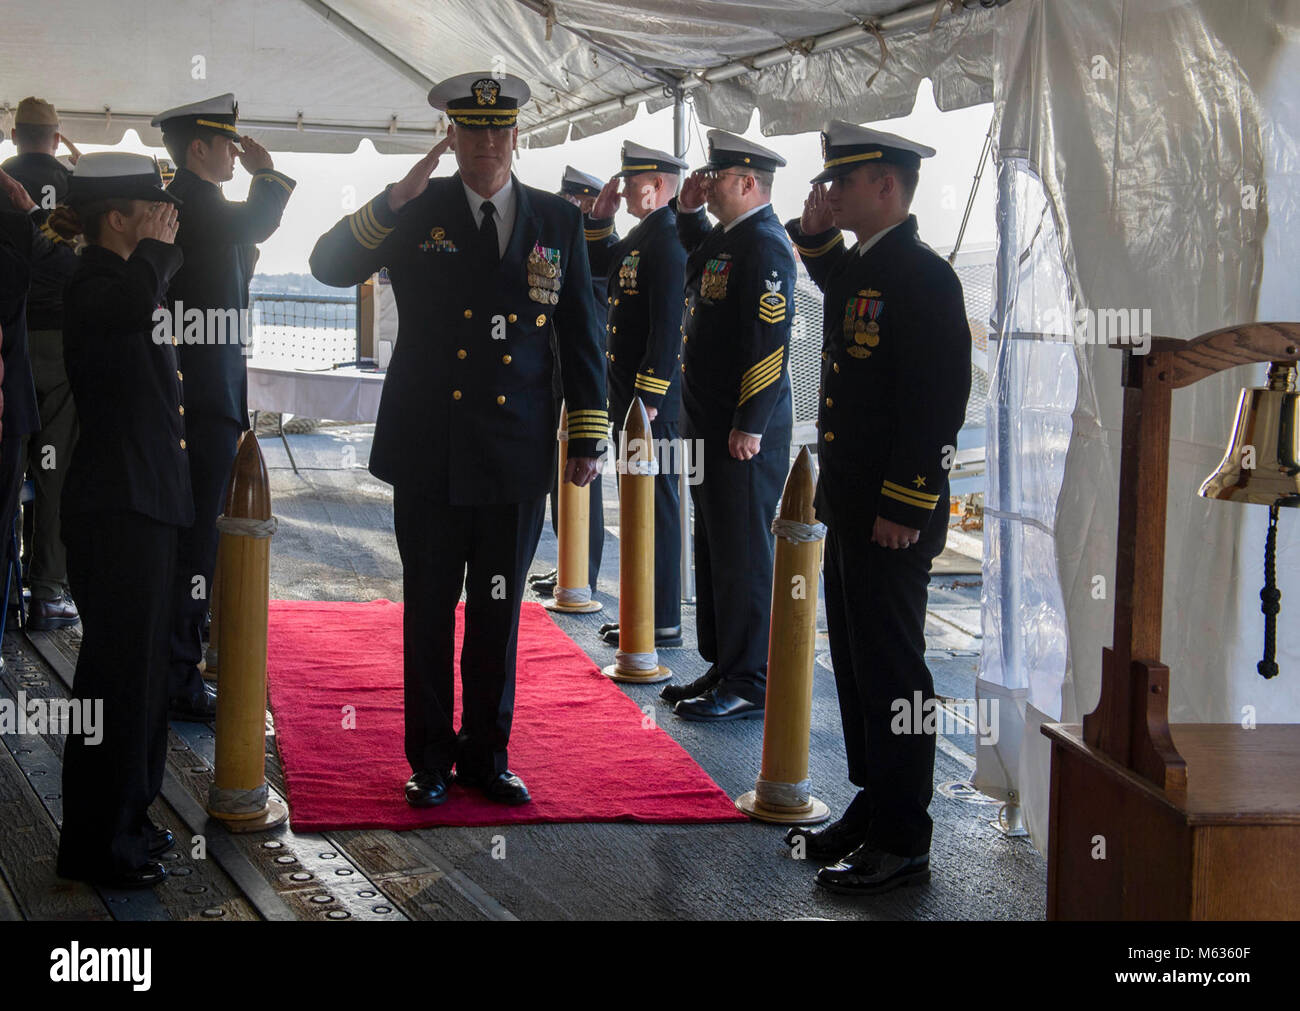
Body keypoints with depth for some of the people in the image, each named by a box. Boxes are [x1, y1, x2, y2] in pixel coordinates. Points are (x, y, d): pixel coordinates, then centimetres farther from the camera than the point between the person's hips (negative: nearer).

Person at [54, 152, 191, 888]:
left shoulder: (123, 277, 15)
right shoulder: (93, 288, -16)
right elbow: (137, 306, -40)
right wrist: (155, 247, -23)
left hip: (146, 503, 11)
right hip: (118, 507, -11)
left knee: (140, 668, 17)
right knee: (120, 670, -6)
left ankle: (125, 816, 29)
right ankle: (98, 845, 2)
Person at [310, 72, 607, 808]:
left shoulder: (559, 222, 5)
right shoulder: (418, 211, 1)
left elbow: (582, 335, 7)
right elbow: (329, 267, -8)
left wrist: (590, 437, 3)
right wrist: (393, 202, -20)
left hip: (517, 457, 1)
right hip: (430, 455, -1)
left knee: (498, 614, 10)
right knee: (429, 612, 8)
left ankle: (487, 756, 24)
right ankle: (430, 761, 20)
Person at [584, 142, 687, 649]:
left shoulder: (668, 239, -17)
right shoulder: (641, 235, 15)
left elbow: (668, 325, -22)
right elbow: (599, 263, 32)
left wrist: (650, 398, -22)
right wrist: (600, 215, 16)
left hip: (654, 401, -10)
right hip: (631, 397, 10)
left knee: (655, 507, -4)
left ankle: (662, 624, 2)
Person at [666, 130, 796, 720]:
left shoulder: (765, 245, -17)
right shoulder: (726, 236, 13)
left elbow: (771, 341, -22)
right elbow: (697, 259, 37)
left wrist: (750, 426, -22)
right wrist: (688, 209, 19)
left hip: (747, 432, -10)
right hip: (711, 426, 10)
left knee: (742, 555, -4)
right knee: (715, 549, 15)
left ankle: (750, 686, 4)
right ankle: (723, 667, 25)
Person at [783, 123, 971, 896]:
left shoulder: (923, 276, -16)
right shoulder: (858, 267, 12)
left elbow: (940, 401, -21)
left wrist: (904, 506, -21)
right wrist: (816, 232, 16)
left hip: (894, 519, -10)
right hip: (851, 510, 10)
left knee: (890, 671, -3)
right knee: (858, 661, 16)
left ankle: (904, 844, 6)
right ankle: (873, 810, 28)